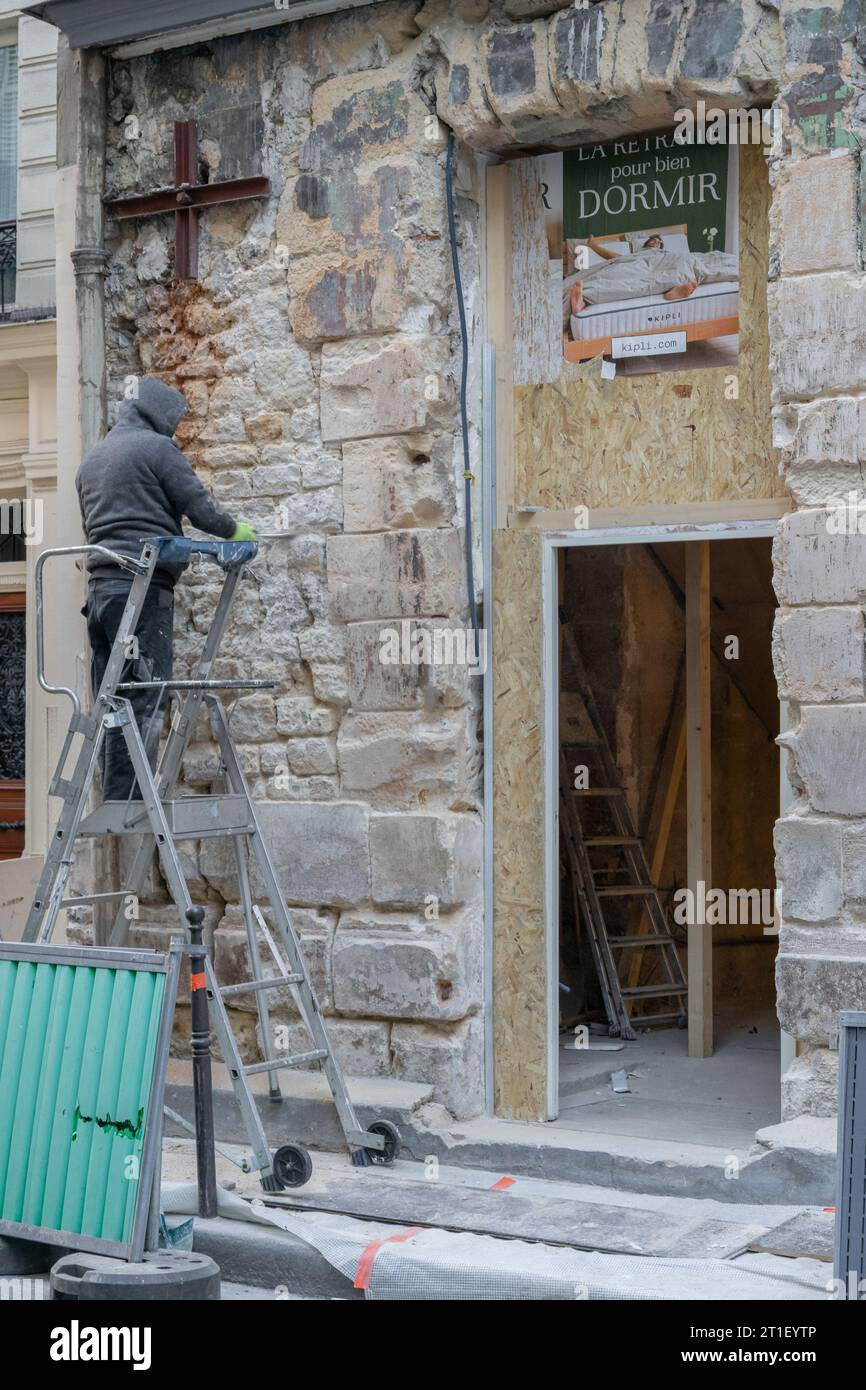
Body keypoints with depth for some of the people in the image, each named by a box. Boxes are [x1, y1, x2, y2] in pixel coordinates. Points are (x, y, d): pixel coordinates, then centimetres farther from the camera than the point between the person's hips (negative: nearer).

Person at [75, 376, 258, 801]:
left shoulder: (92, 458, 23)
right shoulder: (156, 447, -1)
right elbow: (199, 506, -3)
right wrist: (236, 531, 13)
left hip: (99, 586, 8)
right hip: (144, 587, -8)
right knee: (145, 702, -9)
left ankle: (113, 803, 5)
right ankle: (130, 803, -14)